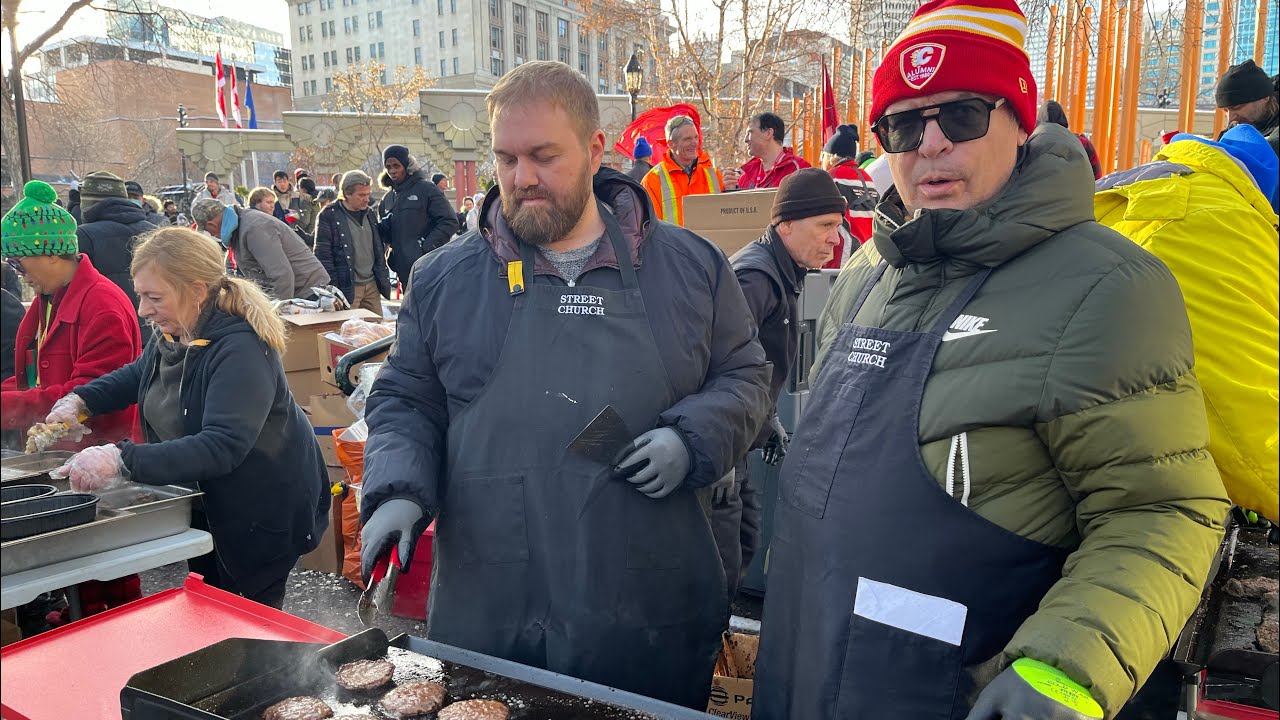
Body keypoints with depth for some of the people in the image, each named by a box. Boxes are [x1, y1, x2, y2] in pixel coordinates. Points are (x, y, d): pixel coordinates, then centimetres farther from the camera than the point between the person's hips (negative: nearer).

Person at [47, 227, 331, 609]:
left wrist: (123, 460, -46)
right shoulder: (171, 336, -1)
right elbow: (137, 375, 22)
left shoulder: (240, 349, -30)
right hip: (204, 504, 9)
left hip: (263, 512, -9)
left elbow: (222, 447, -40)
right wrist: (79, 401, 4)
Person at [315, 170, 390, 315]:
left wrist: (383, 280, 15)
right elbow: (323, 255, -9)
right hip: (348, 288, -6)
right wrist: (332, 289, -13)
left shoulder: (369, 214, 12)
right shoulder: (329, 216, -8)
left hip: (372, 285, 6)